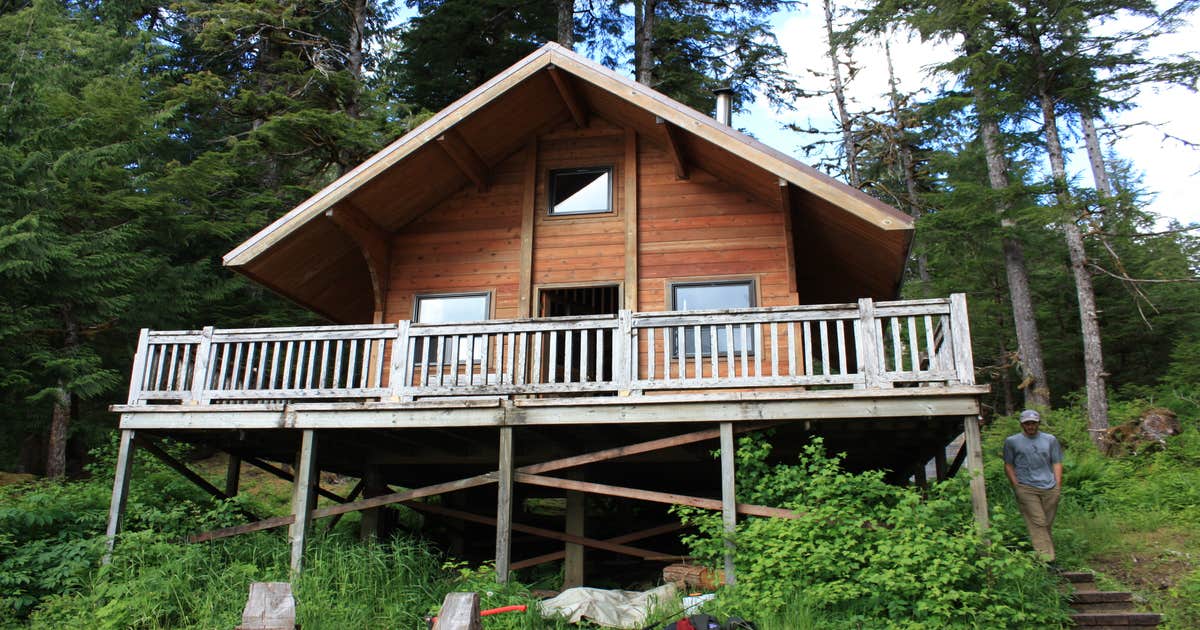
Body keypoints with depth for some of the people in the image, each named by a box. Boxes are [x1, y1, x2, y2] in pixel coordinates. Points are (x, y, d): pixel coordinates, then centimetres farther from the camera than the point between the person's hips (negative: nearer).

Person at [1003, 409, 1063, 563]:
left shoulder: (1050, 440, 16)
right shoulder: (1011, 441, 9)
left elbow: (1057, 463, 15)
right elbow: (1008, 466, 9)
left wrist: (1058, 486, 6)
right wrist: (1016, 486, 0)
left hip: (1050, 488, 3)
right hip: (1026, 488, -3)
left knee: (1048, 524, 2)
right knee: (1038, 523, -12)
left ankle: (1048, 554, 10)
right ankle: (1045, 556, -16)